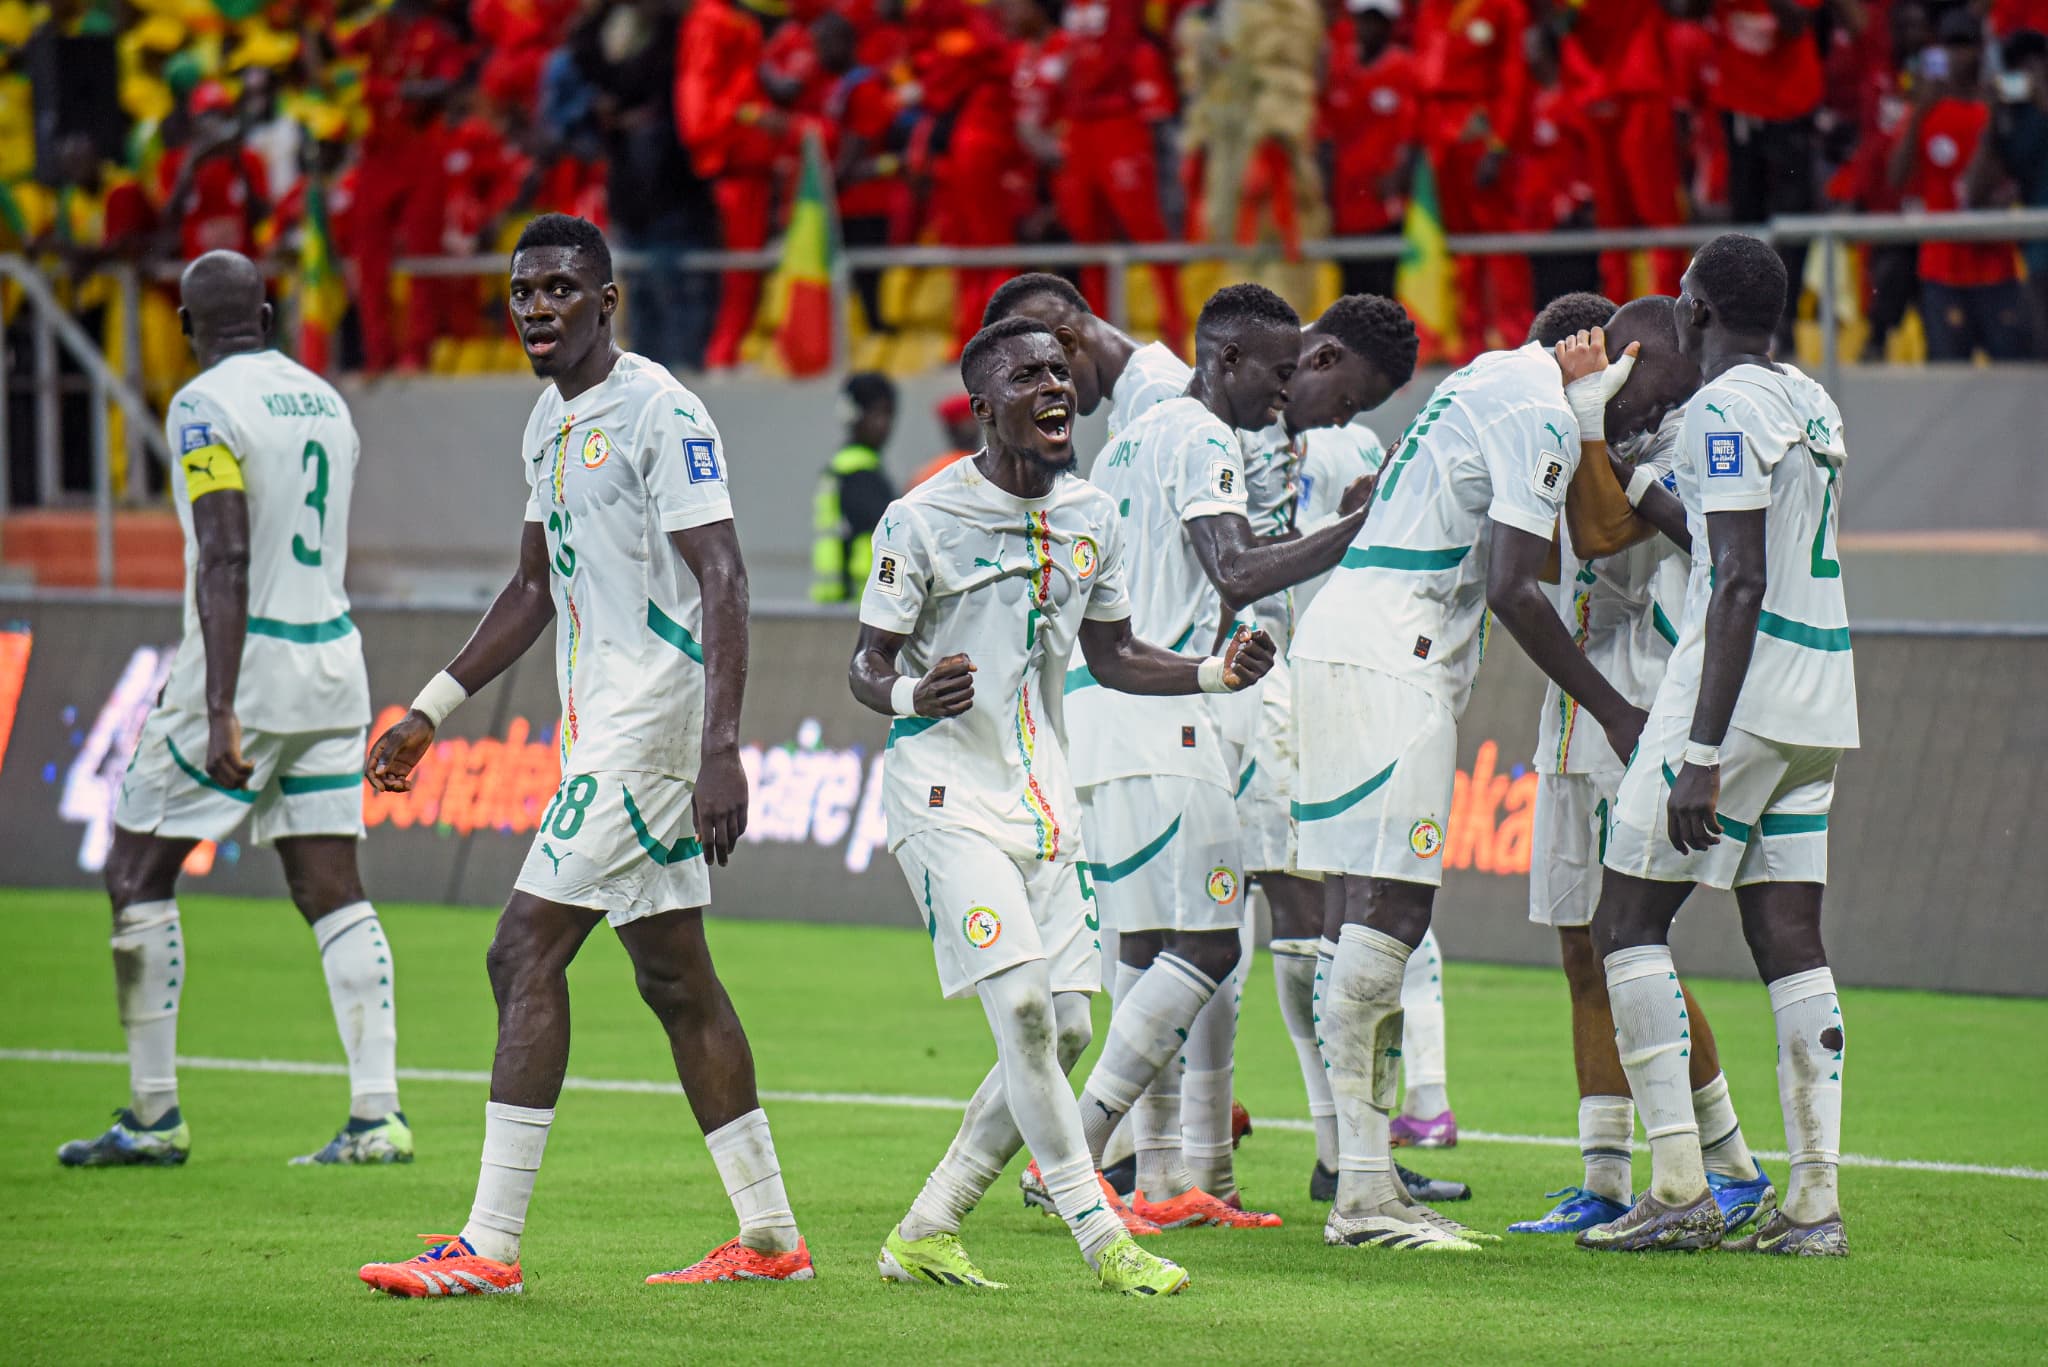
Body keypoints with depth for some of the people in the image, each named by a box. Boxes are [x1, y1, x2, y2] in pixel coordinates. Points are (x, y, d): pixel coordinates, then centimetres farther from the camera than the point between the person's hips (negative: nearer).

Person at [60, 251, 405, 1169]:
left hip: (245, 668, -7)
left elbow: (225, 562, -21)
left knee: (136, 877, 5)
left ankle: (155, 1117, 4)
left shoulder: (206, 408, -12)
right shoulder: (324, 402, 13)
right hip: (332, 662, 7)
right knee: (333, 894, 5)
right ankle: (376, 1115, -4)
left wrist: (220, 710, -25)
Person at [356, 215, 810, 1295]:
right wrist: (432, 710, 25)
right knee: (674, 976, 11)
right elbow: (536, 589, 25)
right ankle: (770, 1236, 17)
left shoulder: (659, 413, -13)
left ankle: (489, 1246, -11)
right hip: (602, 727, 10)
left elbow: (722, 581, -19)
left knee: (527, 953, -12)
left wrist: (720, 749, -26)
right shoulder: (551, 422, 15)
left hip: (651, 720, -10)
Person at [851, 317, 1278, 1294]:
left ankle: (925, 1233, 13)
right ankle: (1102, 1236, -11)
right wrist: (909, 693, -29)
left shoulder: (1092, 517, 8)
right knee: (1022, 1005, -18)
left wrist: (1214, 674, 3)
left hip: (1041, 799, 7)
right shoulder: (924, 519, -10)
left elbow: (1109, 655, 19)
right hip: (948, 794, -7)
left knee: (1064, 1029, 2)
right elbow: (868, 664, -6)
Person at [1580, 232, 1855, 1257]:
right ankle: (1815, 1202, 2)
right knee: (1789, 942, 7)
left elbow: (1742, 585, -20)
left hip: (1742, 689, -8)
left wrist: (1702, 753, -22)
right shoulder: (1814, 406, 14)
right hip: (1820, 701, 8)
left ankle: (1680, 1189, -9)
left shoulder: (1725, 411, -13)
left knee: (1628, 921, -2)